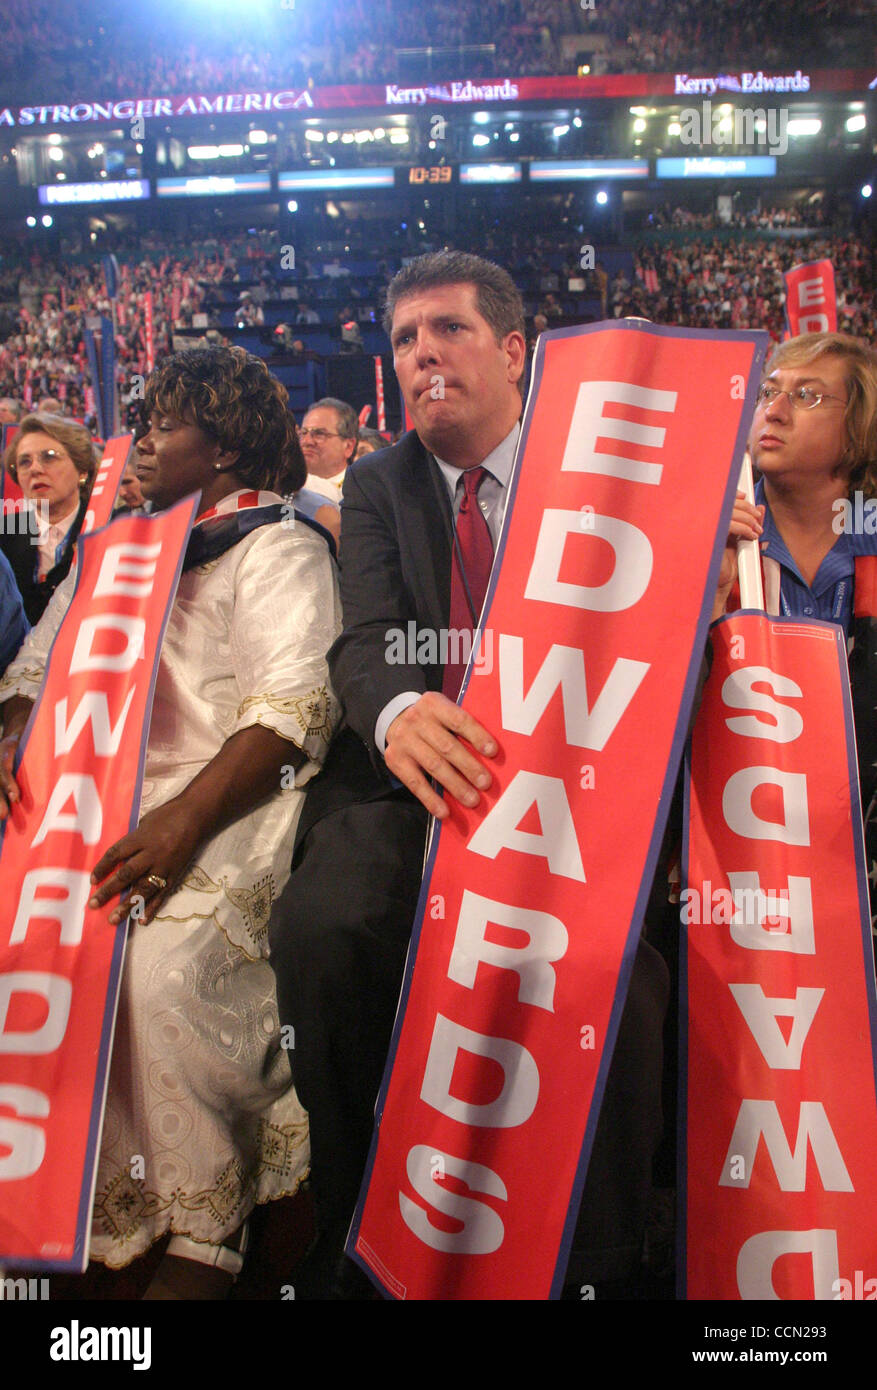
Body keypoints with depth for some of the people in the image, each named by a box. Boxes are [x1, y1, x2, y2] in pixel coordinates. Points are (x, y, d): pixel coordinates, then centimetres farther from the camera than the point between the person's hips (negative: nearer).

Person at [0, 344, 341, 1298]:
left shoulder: (278, 548, 2)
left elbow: (293, 707, -12)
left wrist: (186, 819, -22)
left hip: (225, 804, -6)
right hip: (97, 805, 7)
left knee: (166, 959, -28)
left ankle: (204, 1232, -9)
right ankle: (96, 1205, 2)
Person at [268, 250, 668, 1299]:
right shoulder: (376, 486, 13)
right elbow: (365, 640, -4)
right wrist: (397, 713, -29)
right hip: (414, 780, 2)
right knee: (318, 926, -27)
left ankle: (609, 1256, -3)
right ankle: (346, 1245, -4)